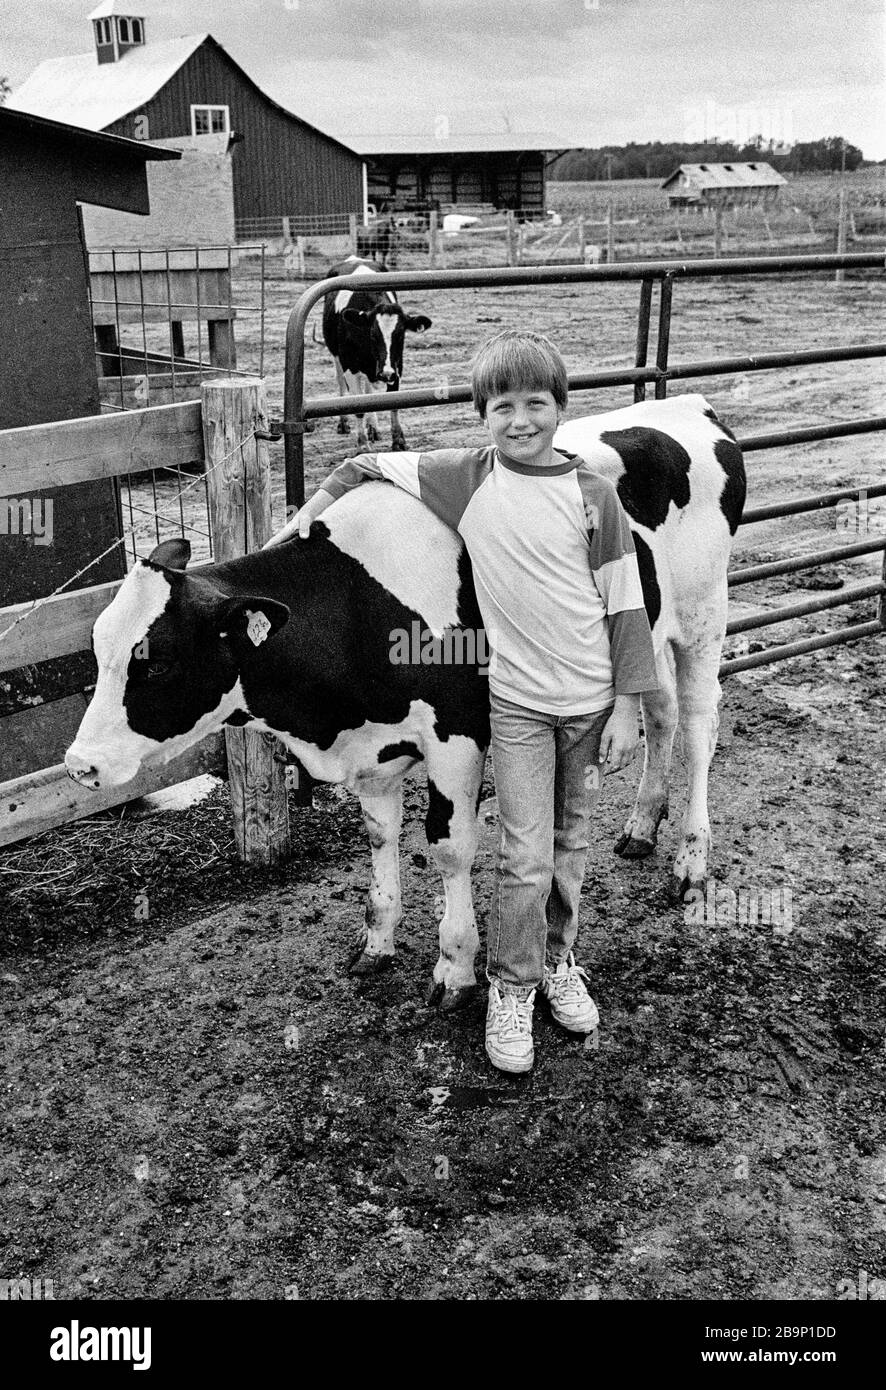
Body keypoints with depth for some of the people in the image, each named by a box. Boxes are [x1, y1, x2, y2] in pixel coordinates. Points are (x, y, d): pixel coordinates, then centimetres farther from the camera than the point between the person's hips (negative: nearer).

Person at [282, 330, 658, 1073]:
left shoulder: (593, 492, -6)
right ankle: (512, 988, 20)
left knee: (571, 845, 16)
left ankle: (558, 960, 38)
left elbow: (625, 603, -3)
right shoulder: (465, 477, -6)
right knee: (527, 858, -1)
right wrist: (320, 500, -8)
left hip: (593, 698, 1)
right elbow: (368, 465, 8)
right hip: (518, 699, -1)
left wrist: (627, 704, -4)